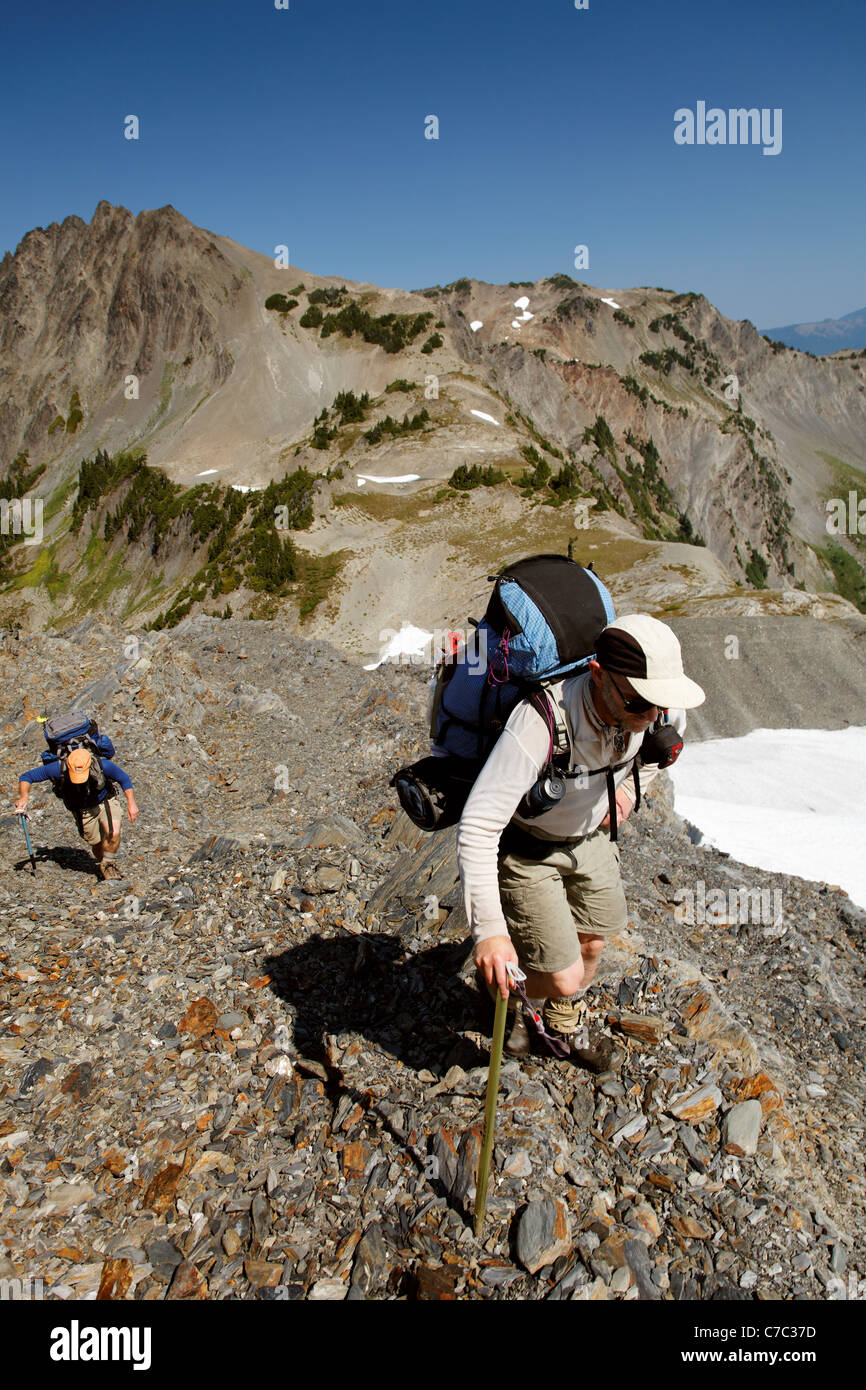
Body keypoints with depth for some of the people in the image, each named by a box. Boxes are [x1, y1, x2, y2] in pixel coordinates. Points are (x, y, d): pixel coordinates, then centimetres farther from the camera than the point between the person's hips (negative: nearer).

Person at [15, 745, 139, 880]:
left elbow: (124, 779, -13)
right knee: (97, 843, 6)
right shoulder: (59, 768, -30)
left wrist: (131, 803, -20)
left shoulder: (102, 765, -31)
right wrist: (24, 797, -36)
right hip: (83, 811, 1)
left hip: (106, 802, -1)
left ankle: (107, 864, 3)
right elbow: (26, 777, -18)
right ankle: (100, 863, 39)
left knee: (113, 833, -23)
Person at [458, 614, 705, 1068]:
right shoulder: (539, 724, -43)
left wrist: (630, 786, -5)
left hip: (592, 835, 6)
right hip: (525, 846, -5)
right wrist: (488, 930, -42)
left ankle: (564, 1022, 53)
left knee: (591, 945, 20)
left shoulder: (661, 711, -23)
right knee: (564, 977, -4)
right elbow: (477, 829, -40)